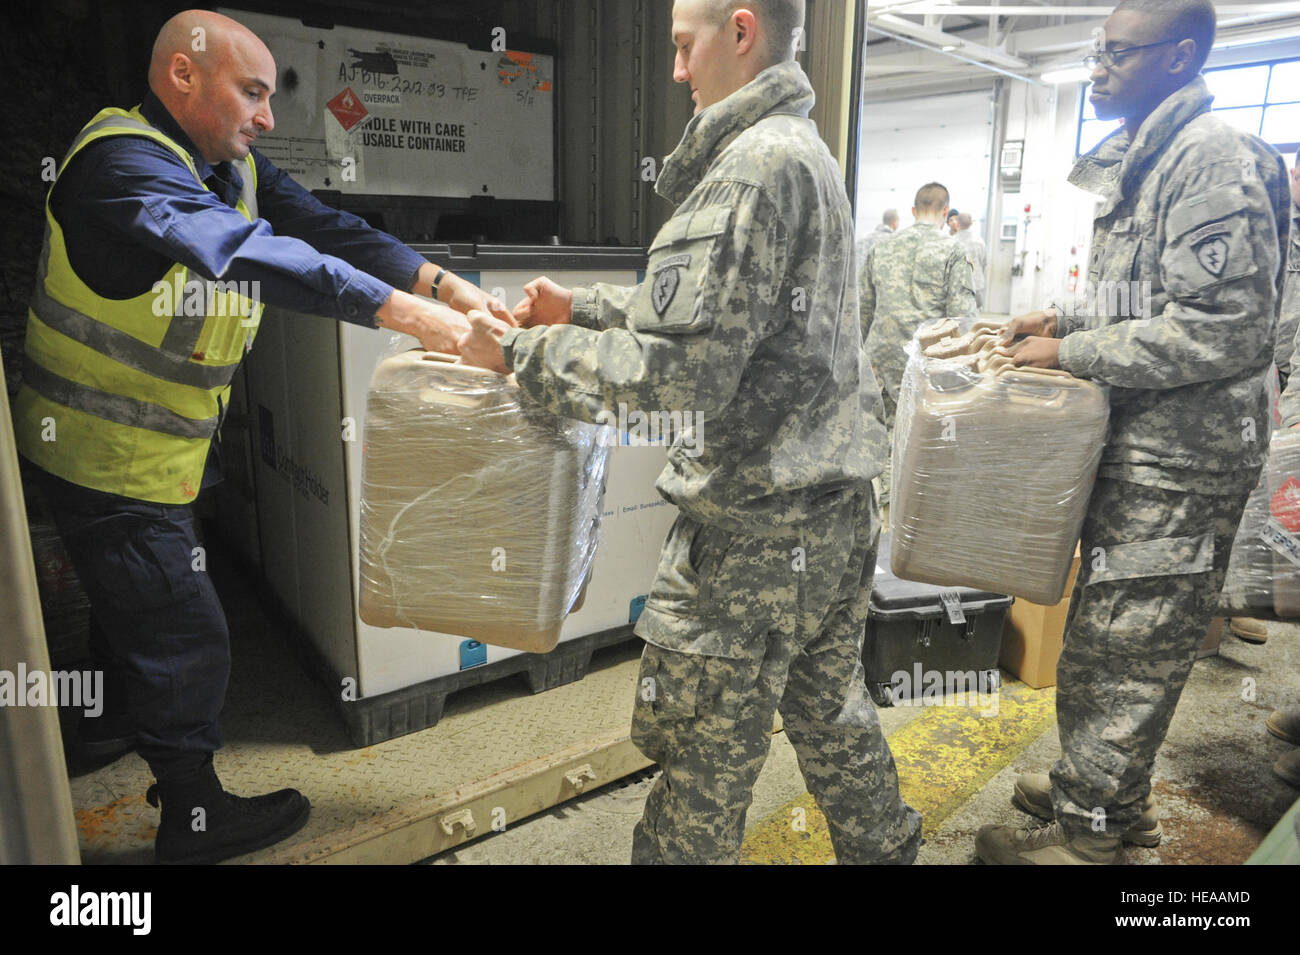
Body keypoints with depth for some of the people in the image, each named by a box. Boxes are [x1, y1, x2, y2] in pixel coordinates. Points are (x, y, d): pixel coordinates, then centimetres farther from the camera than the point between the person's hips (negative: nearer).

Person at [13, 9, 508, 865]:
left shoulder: (232, 168, 1)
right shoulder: (121, 162, -25)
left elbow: (329, 229, -10)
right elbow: (250, 251, -40)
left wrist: (449, 287, -24)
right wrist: (410, 316, -45)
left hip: (162, 449, 9)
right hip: (107, 456, -9)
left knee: (135, 599, 28)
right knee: (186, 636, 1)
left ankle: (111, 729, 54)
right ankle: (194, 815, 22)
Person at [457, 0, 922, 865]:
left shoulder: (755, 163, -16)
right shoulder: (807, 151, 16)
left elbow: (681, 365, -23)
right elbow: (710, 309, 21)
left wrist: (522, 352, -15)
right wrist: (582, 308, 13)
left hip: (760, 528, -10)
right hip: (839, 508, 10)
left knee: (702, 754, 5)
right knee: (830, 709, 26)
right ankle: (884, 845, 44)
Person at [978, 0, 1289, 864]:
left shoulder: (1215, 156, -14)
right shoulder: (1144, 161, 17)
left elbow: (1225, 329, -22)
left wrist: (1072, 353, -18)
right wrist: (1066, 325, 8)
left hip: (1179, 460, -10)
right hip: (1139, 445, 10)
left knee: (1116, 649, 0)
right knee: (1129, 638, 19)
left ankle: (1082, 832, 17)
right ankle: (1120, 799, 35)